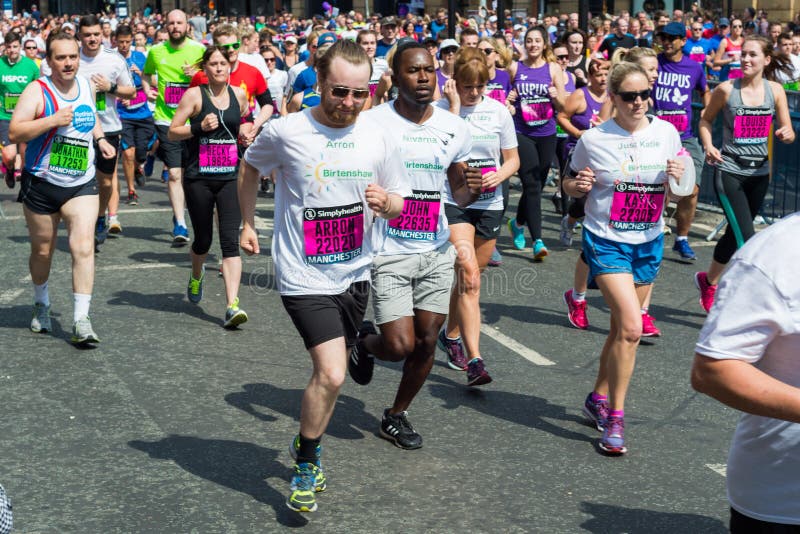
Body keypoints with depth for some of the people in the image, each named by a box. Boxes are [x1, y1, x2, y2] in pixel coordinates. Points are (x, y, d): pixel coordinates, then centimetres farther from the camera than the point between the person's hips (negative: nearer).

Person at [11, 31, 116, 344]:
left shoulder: (87, 86, 6)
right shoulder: (37, 91, -10)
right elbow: (14, 133, -20)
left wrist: (100, 138, 10)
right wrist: (53, 120, -27)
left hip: (81, 184, 2)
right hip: (41, 185, -2)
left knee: (83, 247, -14)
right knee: (42, 250, 12)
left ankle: (81, 320, -12)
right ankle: (41, 305, 39)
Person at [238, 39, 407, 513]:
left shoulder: (377, 138, -3)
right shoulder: (286, 131, -12)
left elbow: (398, 205, 6)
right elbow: (250, 168, 9)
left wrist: (387, 202, -16)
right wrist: (247, 222, 11)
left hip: (355, 273, 5)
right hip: (305, 277, -4)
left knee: (330, 371, 17)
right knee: (331, 375, -16)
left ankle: (308, 446, 42)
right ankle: (307, 460, 7)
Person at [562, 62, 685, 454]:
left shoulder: (666, 133, 1)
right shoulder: (594, 139, -9)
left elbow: (675, 194, 10)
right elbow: (569, 185, 4)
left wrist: (677, 178, -13)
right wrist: (578, 185, -18)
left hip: (649, 242, 5)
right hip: (606, 241, -4)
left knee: (622, 327, 13)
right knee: (631, 327, -16)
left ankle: (598, 398, 33)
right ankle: (615, 418, -3)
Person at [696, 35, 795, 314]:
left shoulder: (775, 90, 1)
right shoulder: (726, 89, -6)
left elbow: (788, 132, 4)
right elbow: (706, 119, 8)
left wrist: (787, 134, -19)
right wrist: (708, 146, -9)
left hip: (759, 173, 4)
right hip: (729, 171, -4)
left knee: (736, 234, 16)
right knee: (746, 238, -15)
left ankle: (708, 281, 37)